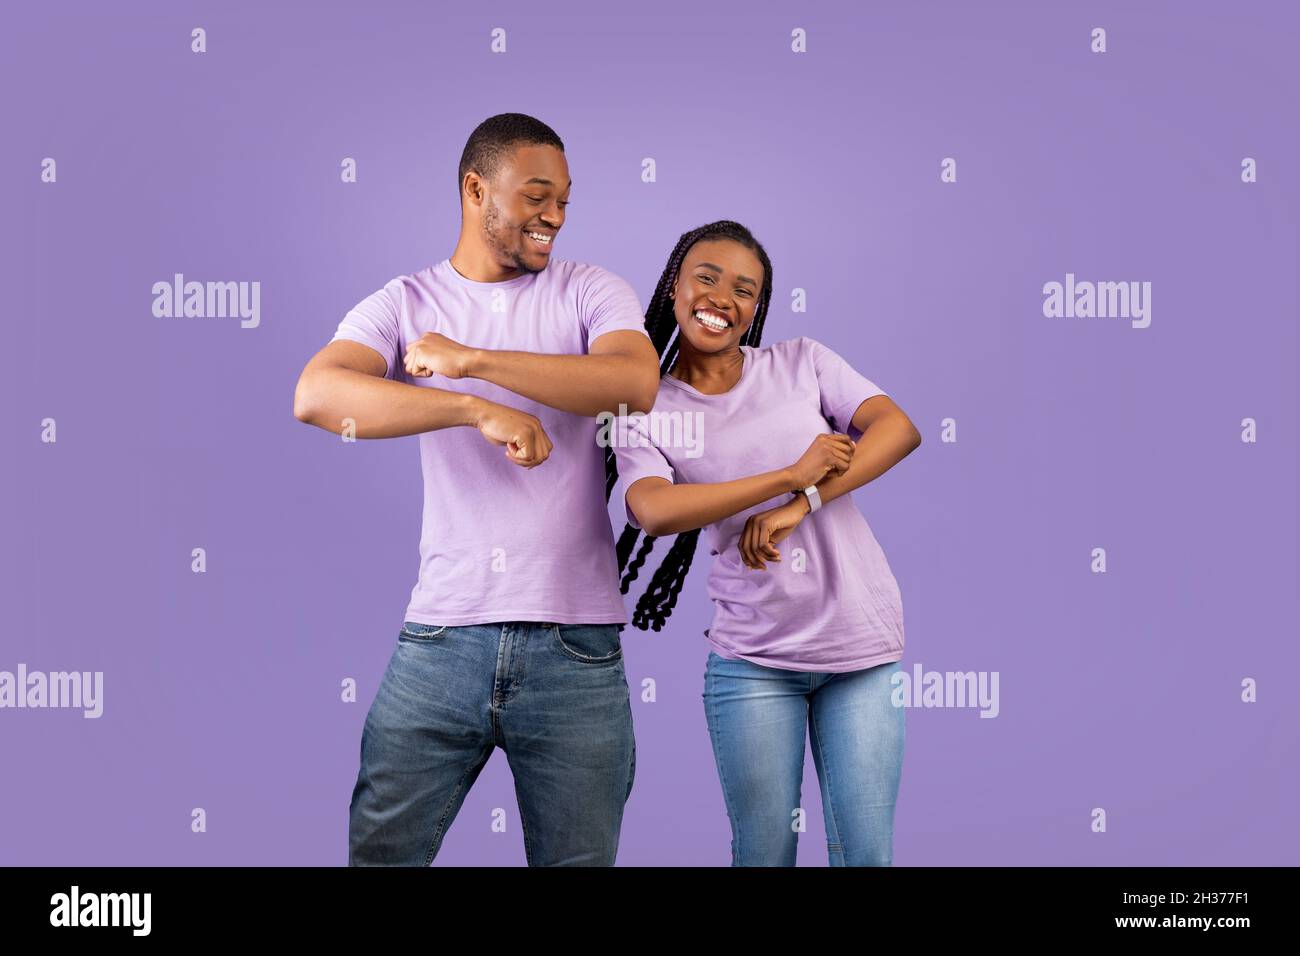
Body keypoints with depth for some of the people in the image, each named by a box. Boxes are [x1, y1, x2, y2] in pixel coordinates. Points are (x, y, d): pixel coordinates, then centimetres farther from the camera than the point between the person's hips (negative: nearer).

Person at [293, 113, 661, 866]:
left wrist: (472, 361, -15)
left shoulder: (591, 293, 7)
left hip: (576, 643, 0)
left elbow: (636, 381, -14)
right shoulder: (403, 305, 6)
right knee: (377, 851, 2)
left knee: (578, 856, 8)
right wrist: (479, 410, -24)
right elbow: (316, 395, -13)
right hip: (443, 635, 0)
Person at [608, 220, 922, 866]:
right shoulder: (647, 410, 1)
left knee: (865, 853, 4)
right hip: (754, 658, -1)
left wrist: (799, 506, -18)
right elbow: (653, 511, -18)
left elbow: (900, 429, -7)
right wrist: (792, 475, -17)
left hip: (862, 644, 1)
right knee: (763, 853, 6)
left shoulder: (801, 363, 6)